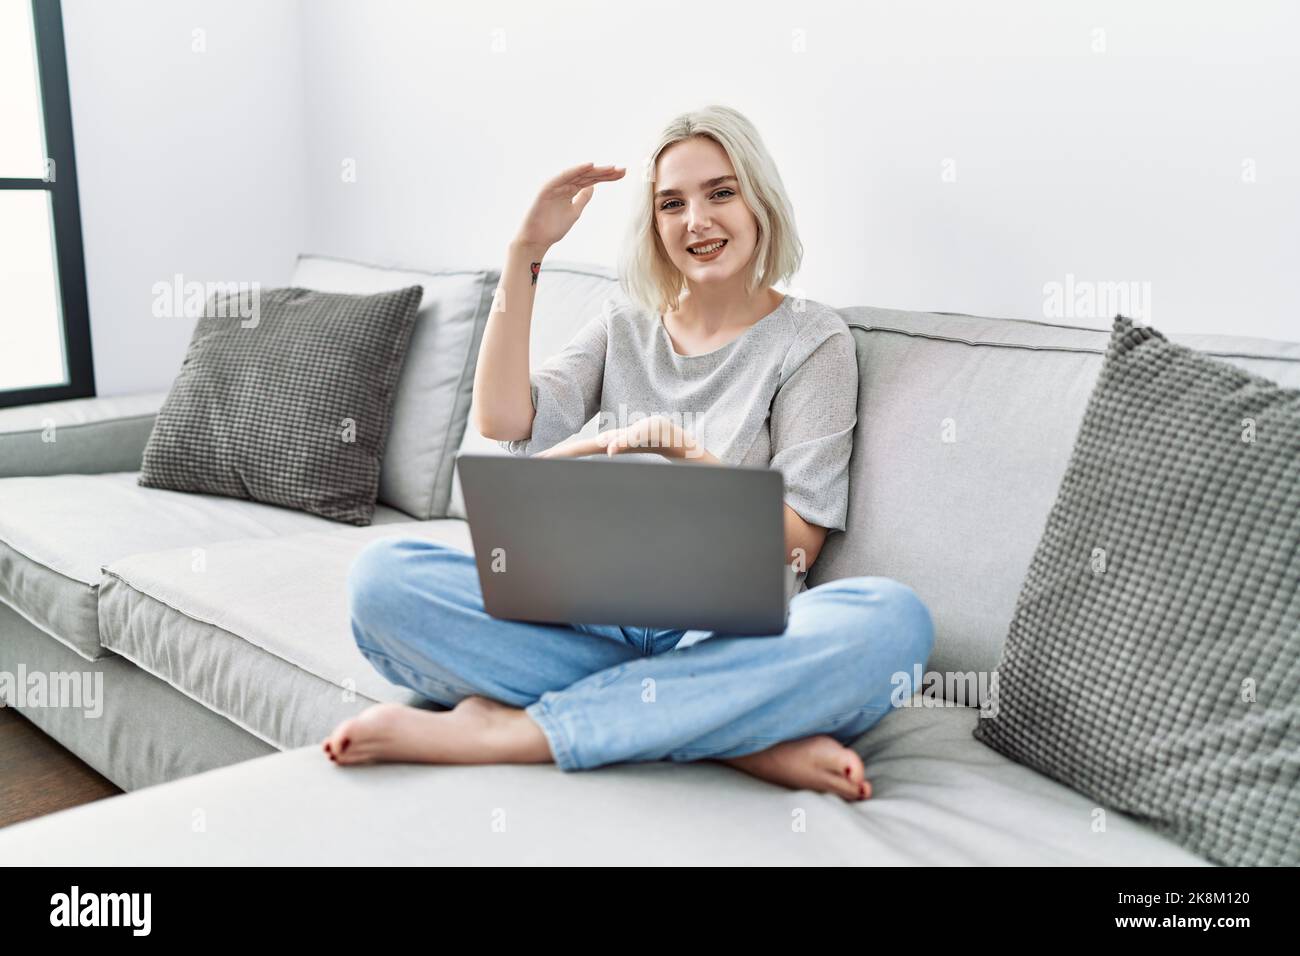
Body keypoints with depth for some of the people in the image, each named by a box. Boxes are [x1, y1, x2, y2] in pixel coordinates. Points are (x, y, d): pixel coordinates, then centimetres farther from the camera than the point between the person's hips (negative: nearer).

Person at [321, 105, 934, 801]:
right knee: (381, 576, -23)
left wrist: (690, 457, -18)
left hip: (726, 631, -2)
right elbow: (502, 422, 0)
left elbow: (798, 545, -2)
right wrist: (524, 255, -2)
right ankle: (744, 737, -24)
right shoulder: (624, 327, 18)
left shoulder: (812, 340, 7)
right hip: (590, 616, 2)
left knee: (892, 620, -35)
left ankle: (505, 730, -29)